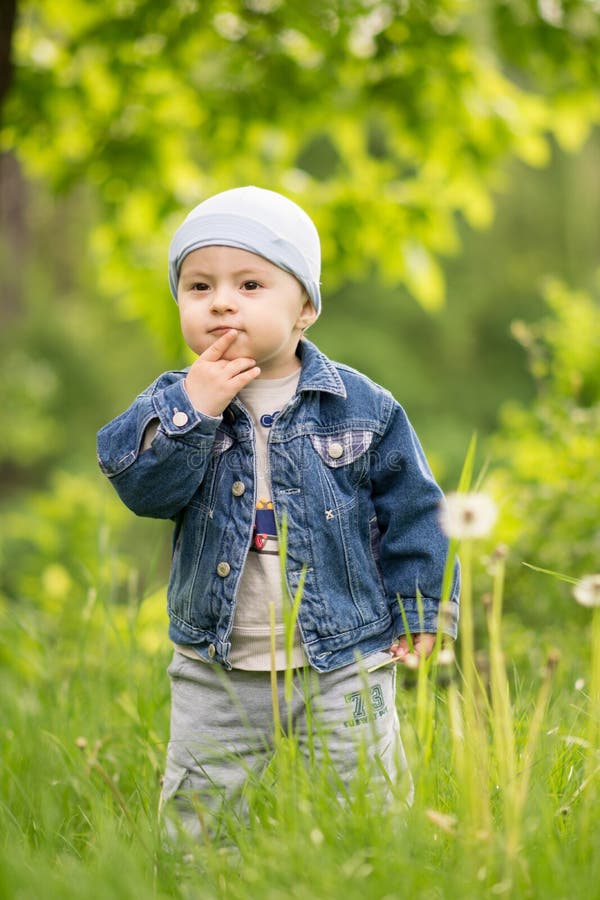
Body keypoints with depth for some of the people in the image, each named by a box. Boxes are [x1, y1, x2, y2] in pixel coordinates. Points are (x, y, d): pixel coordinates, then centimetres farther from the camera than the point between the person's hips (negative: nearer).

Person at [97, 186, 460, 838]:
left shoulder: (361, 406, -6)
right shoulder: (176, 403, -2)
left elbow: (409, 507, 2)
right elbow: (144, 489, -17)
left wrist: (418, 607, 2)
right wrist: (192, 412, -27)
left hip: (344, 663, -1)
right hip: (215, 669, 2)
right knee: (192, 811, 12)